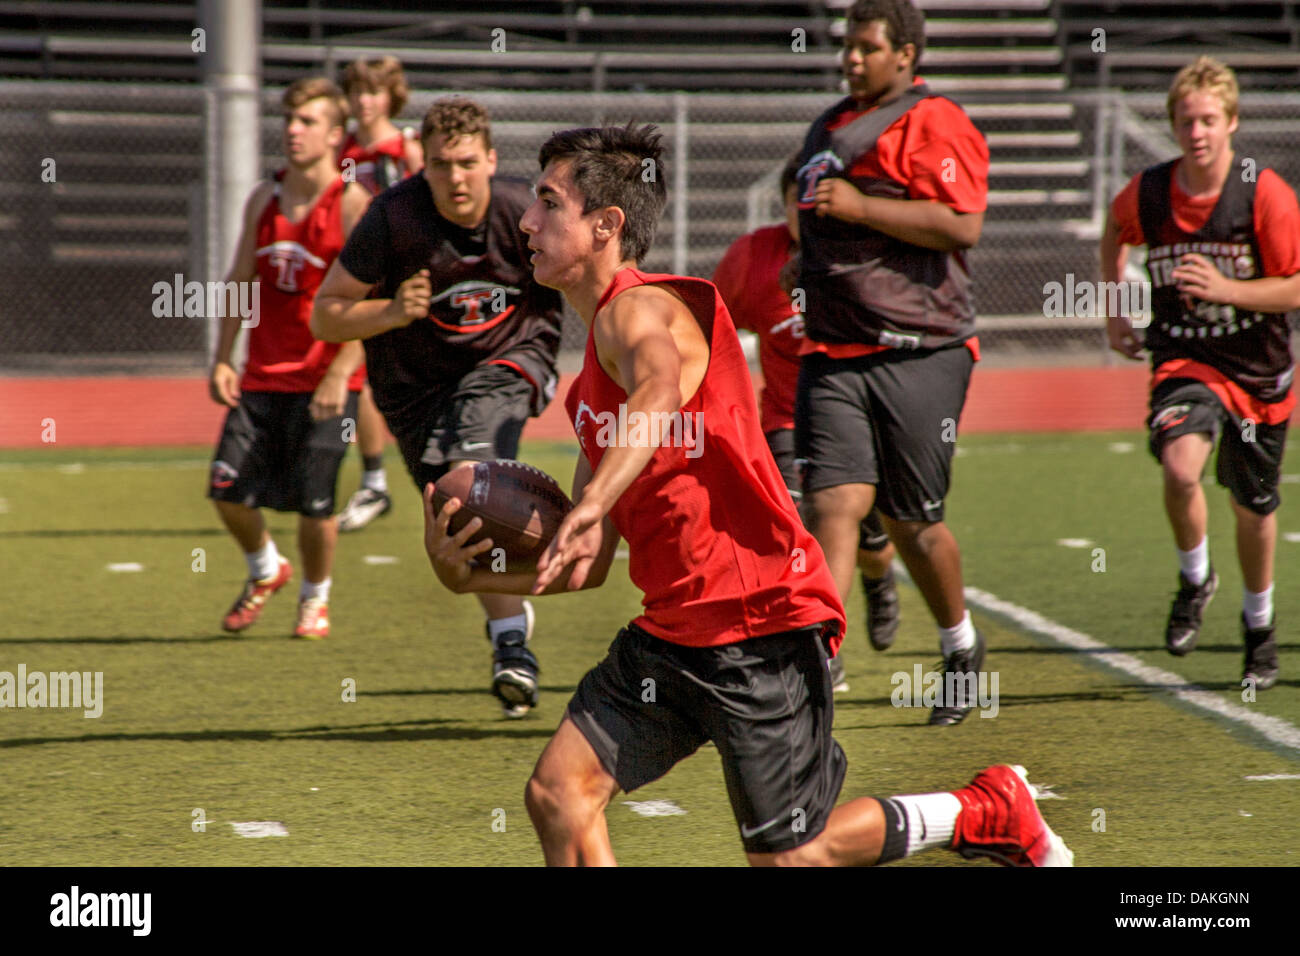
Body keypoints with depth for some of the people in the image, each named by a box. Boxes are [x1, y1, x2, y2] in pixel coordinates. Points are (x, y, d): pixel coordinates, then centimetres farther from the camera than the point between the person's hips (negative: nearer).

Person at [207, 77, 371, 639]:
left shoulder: (354, 204, -9)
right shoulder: (264, 199, 10)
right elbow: (240, 279, 16)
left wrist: (340, 373, -20)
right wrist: (222, 358, 7)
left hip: (324, 380, -5)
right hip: (262, 376, 5)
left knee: (313, 501, -4)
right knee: (227, 488, -3)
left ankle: (315, 599, 21)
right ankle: (265, 571, 26)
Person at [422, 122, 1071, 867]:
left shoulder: (637, 308, -12)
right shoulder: (592, 383, 18)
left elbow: (661, 386, -39)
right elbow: (587, 569, 20)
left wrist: (591, 507, -53)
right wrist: (473, 575, 5)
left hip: (762, 621, -9)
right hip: (673, 632, 9)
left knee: (788, 855, -1)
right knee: (559, 793, -3)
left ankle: (988, 813, 20)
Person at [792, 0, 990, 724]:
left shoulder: (934, 126, -7)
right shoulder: (832, 127, 21)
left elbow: (962, 225, -21)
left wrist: (858, 207, -19)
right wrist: (806, 263, 22)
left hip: (920, 355, -6)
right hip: (834, 357, 6)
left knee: (913, 522, 5)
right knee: (834, 506, -11)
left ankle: (961, 644, 30)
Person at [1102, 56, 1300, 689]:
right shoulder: (1147, 194, -6)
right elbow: (1115, 230, 19)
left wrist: (1226, 289, -26)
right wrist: (1115, 307, 15)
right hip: (1185, 361, 0)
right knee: (1180, 467, -28)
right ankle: (1194, 579, 0)